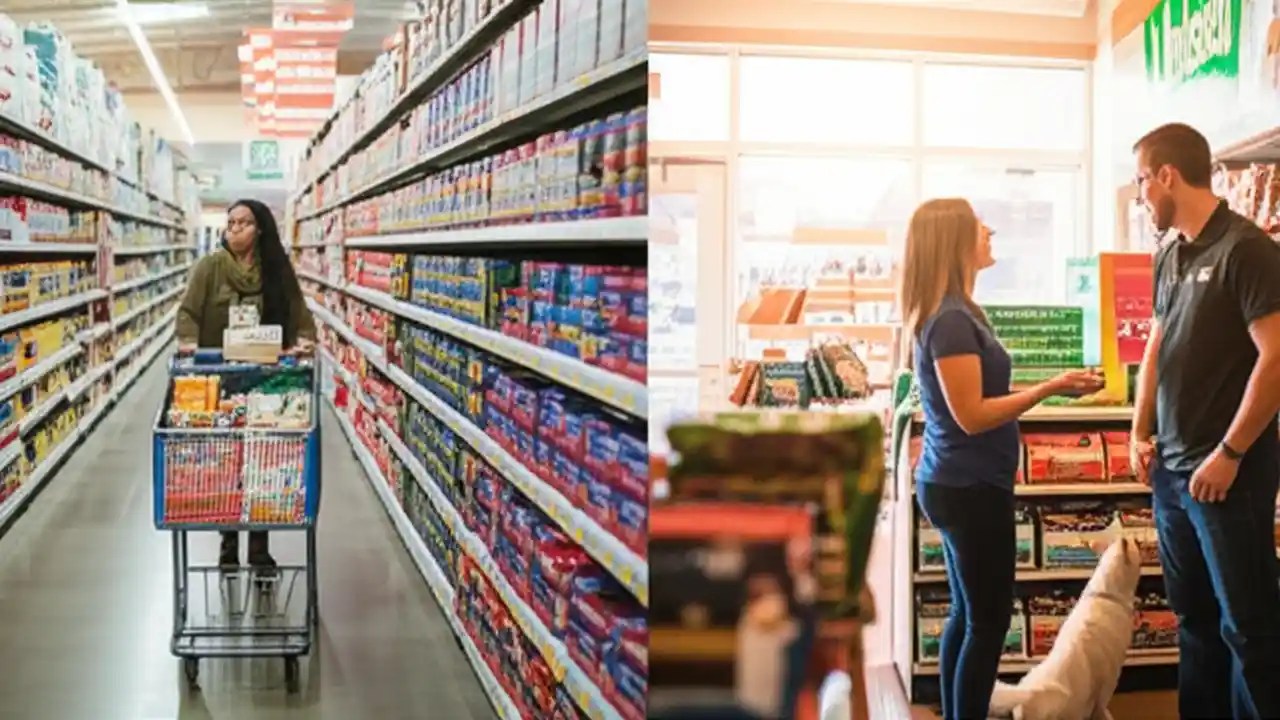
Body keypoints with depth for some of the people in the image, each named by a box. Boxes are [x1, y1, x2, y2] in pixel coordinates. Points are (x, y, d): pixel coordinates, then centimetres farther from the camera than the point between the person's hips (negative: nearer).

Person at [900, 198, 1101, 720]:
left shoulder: (949, 313, 10)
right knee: (989, 620, -1)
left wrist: (1047, 387, 13)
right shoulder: (951, 320, -20)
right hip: (969, 488, -10)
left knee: (968, 614, 16)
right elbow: (972, 415, -22)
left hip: (958, 484, 10)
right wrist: (1051, 388, -20)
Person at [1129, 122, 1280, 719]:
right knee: (1194, 616, 15)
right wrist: (1140, 433, 12)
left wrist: (1230, 453, -16)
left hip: (1228, 471, -7)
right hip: (1170, 467, 8)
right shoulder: (1169, 255, 10)